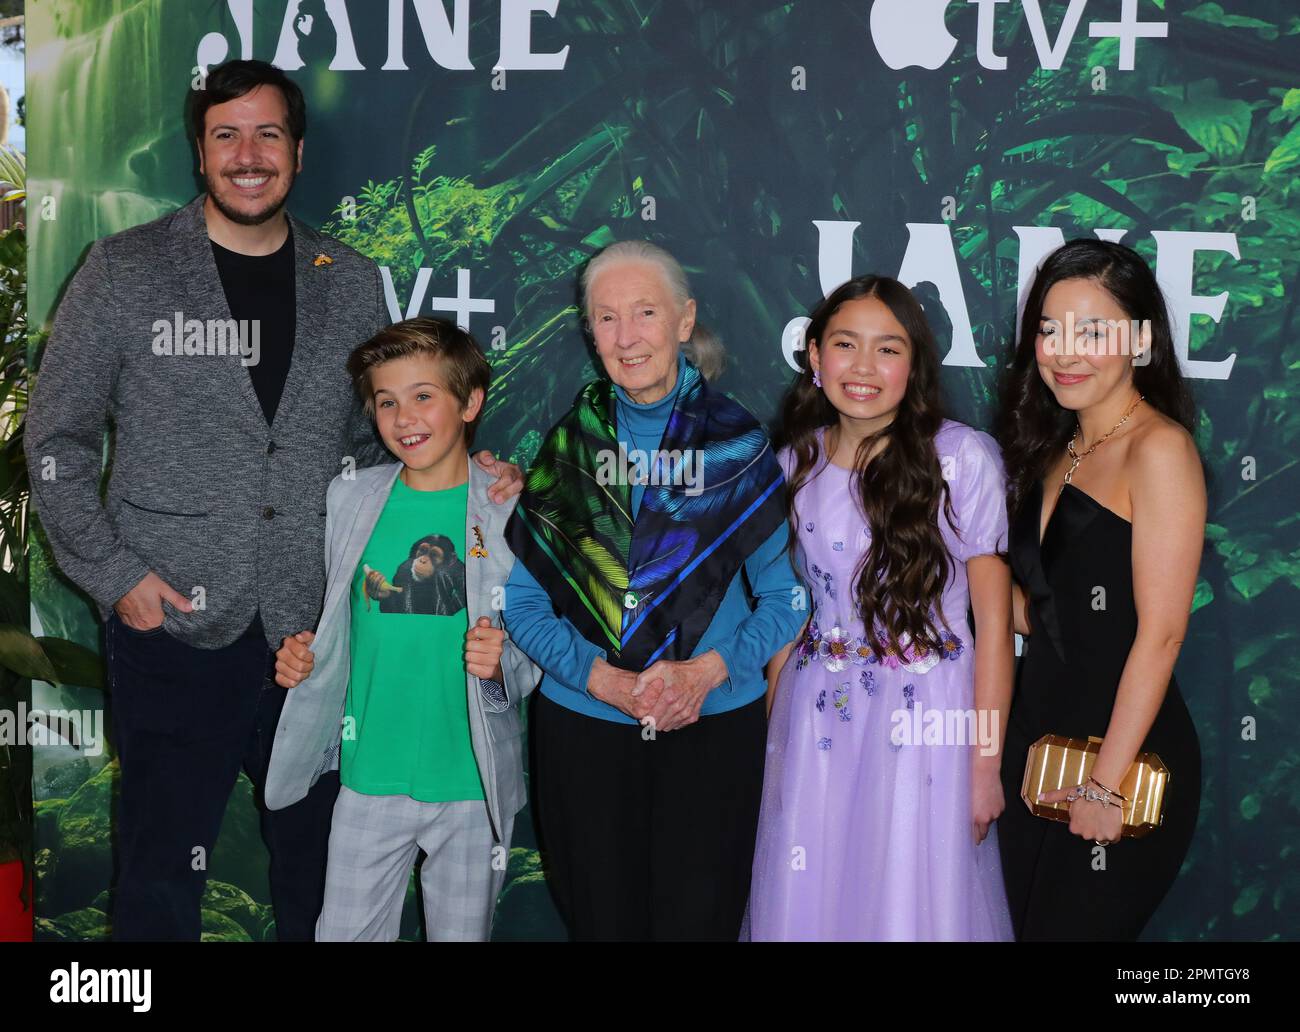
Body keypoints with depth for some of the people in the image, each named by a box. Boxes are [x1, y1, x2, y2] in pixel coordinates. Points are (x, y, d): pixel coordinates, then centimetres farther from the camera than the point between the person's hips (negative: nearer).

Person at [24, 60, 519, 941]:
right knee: (163, 875, 7)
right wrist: (113, 574, -6)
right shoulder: (127, 272, -1)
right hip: (176, 633, -2)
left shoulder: (350, 283, 7)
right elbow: (58, 439, 1)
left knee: (319, 869, 13)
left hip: (314, 629, 3)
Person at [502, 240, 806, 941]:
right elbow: (523, 600, 1)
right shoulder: (567, 444, 3)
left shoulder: (737, 443, 0)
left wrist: (708, 670, -14)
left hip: (715, 726, -1)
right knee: (603, 922, 10)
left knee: (698, 920, 5)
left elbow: (784, 596, 1)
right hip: (583, 727, 1)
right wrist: (604, 679, -14)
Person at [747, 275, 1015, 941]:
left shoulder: (962, 458, -10)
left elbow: (993, 617, -8)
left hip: (926, 719, -4)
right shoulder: (797, 462, 2)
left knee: (914, 904, 7)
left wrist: (985, 762, -8)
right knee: (809, 904, 12)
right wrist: (773, 731, 8)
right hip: (815, 722, 4)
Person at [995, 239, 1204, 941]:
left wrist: (1107, 782, -19)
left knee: (1075, 928, 4)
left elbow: (1161, 633, -18)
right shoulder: (1058, 452, 11)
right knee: (1019, 918, 15)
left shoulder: (1158, 448, -14)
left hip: (1124, 750, -7)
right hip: (1038, 737, 8)